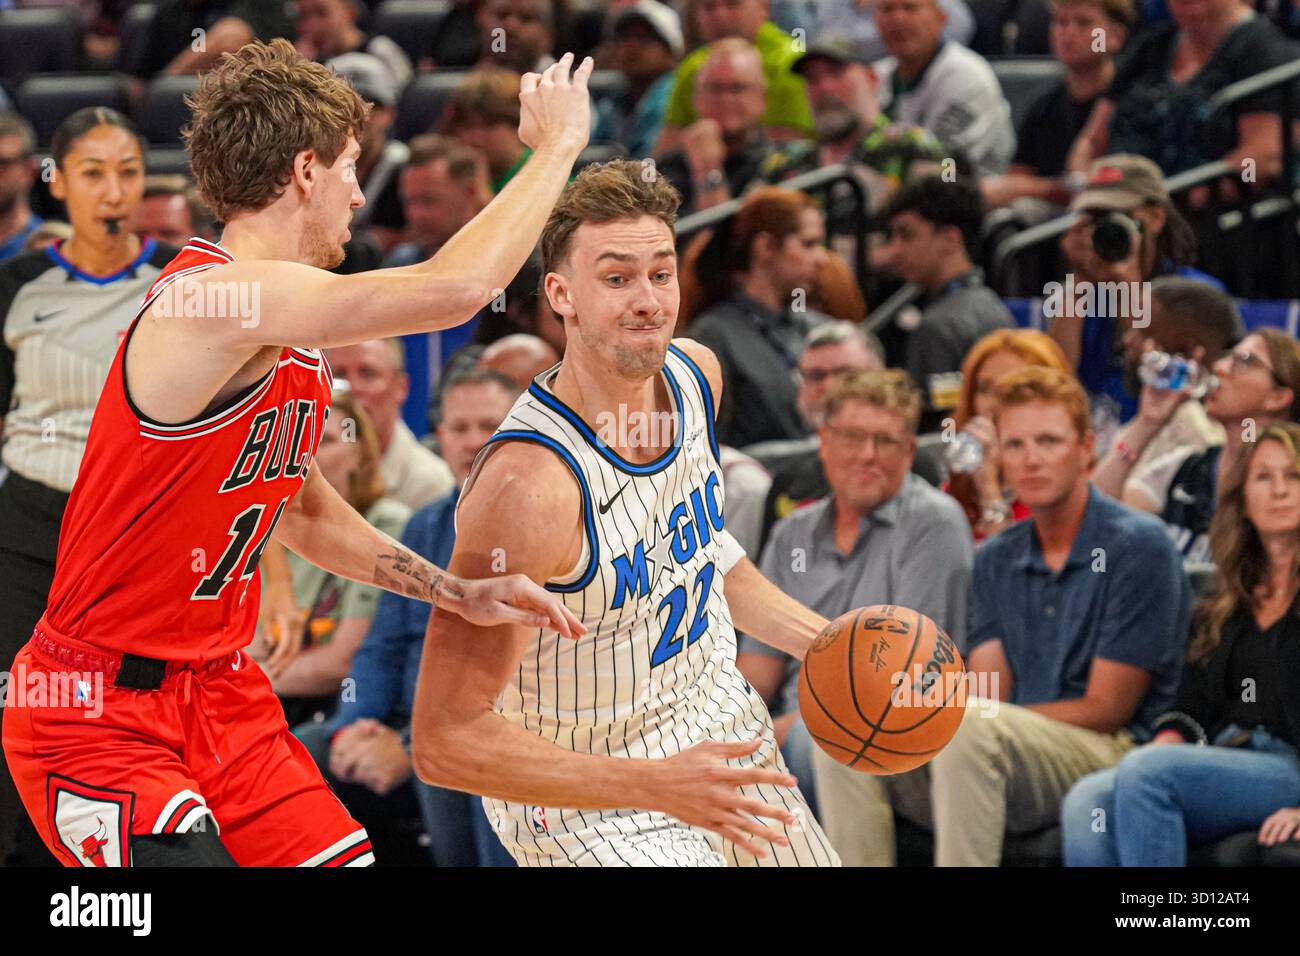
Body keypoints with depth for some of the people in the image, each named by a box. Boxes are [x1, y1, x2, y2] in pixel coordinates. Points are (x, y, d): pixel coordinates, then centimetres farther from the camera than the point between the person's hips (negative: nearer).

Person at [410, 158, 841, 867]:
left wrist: (816, 639, 4)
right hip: (589, 802, -8)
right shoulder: (528, 485, -33)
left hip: (718, 728, 8)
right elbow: (443, 742, -32)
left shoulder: (695, 374, -8)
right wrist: (659, 786, -35)